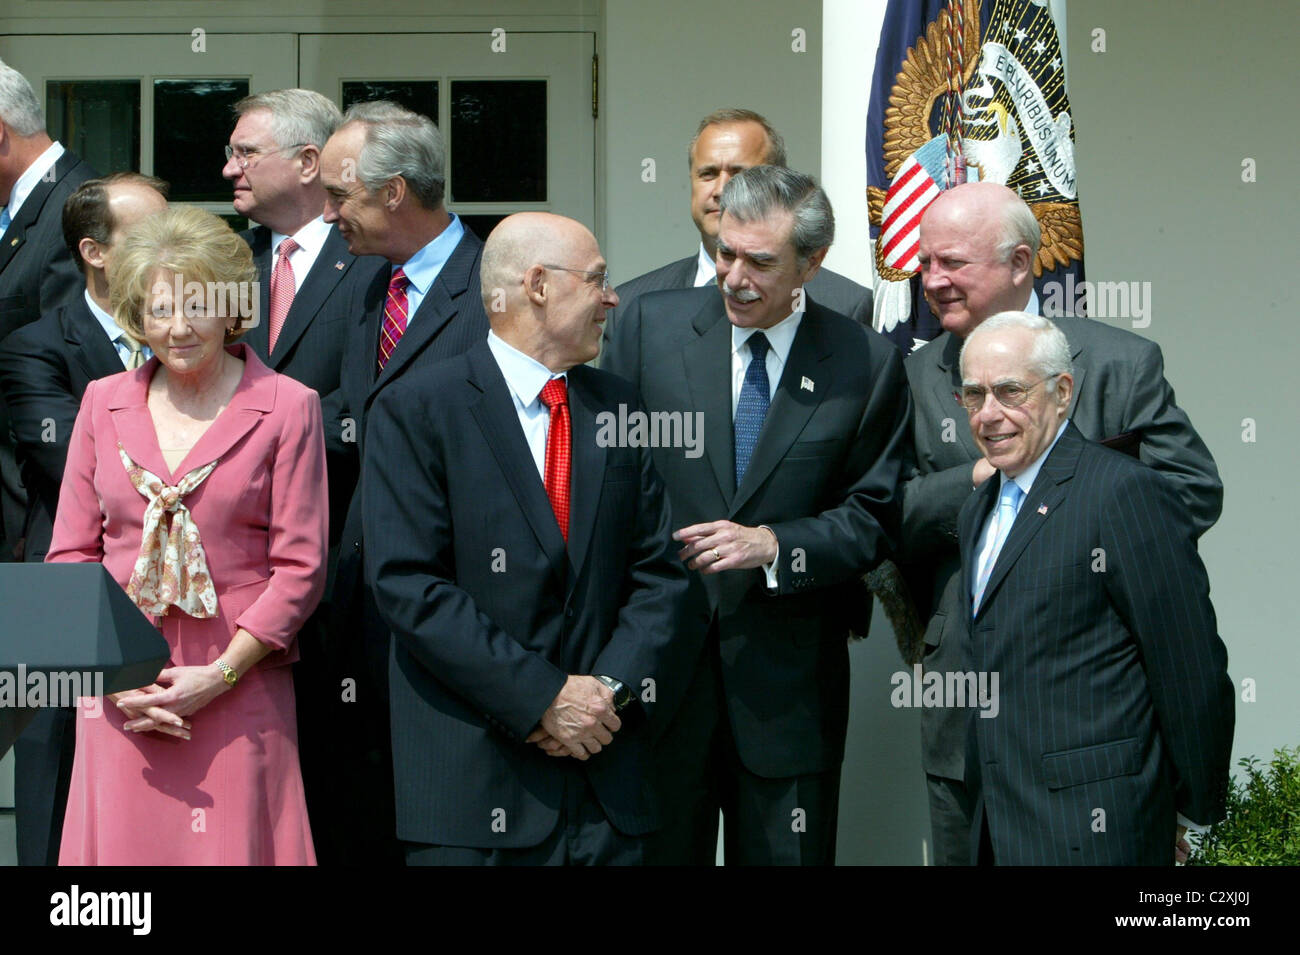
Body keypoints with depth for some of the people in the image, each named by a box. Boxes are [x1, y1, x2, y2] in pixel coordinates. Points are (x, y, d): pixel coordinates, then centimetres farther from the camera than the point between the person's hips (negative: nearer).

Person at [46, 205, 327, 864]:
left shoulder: (287, 408, 0)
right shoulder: (104, 404, 10)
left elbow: (301, 567, -2)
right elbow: (71, 554, 10)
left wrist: (219, 675, -10)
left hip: (237, 691, -3)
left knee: (233, 848, -3)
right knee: (121, 844, 1)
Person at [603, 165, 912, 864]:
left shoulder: (867, 364, -1)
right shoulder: (651, 326, 2)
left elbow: (874, 518, 1)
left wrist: (772, 544, -14)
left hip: (787, 672, 0)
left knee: (784, 854, 7)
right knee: (658, 849, 6)